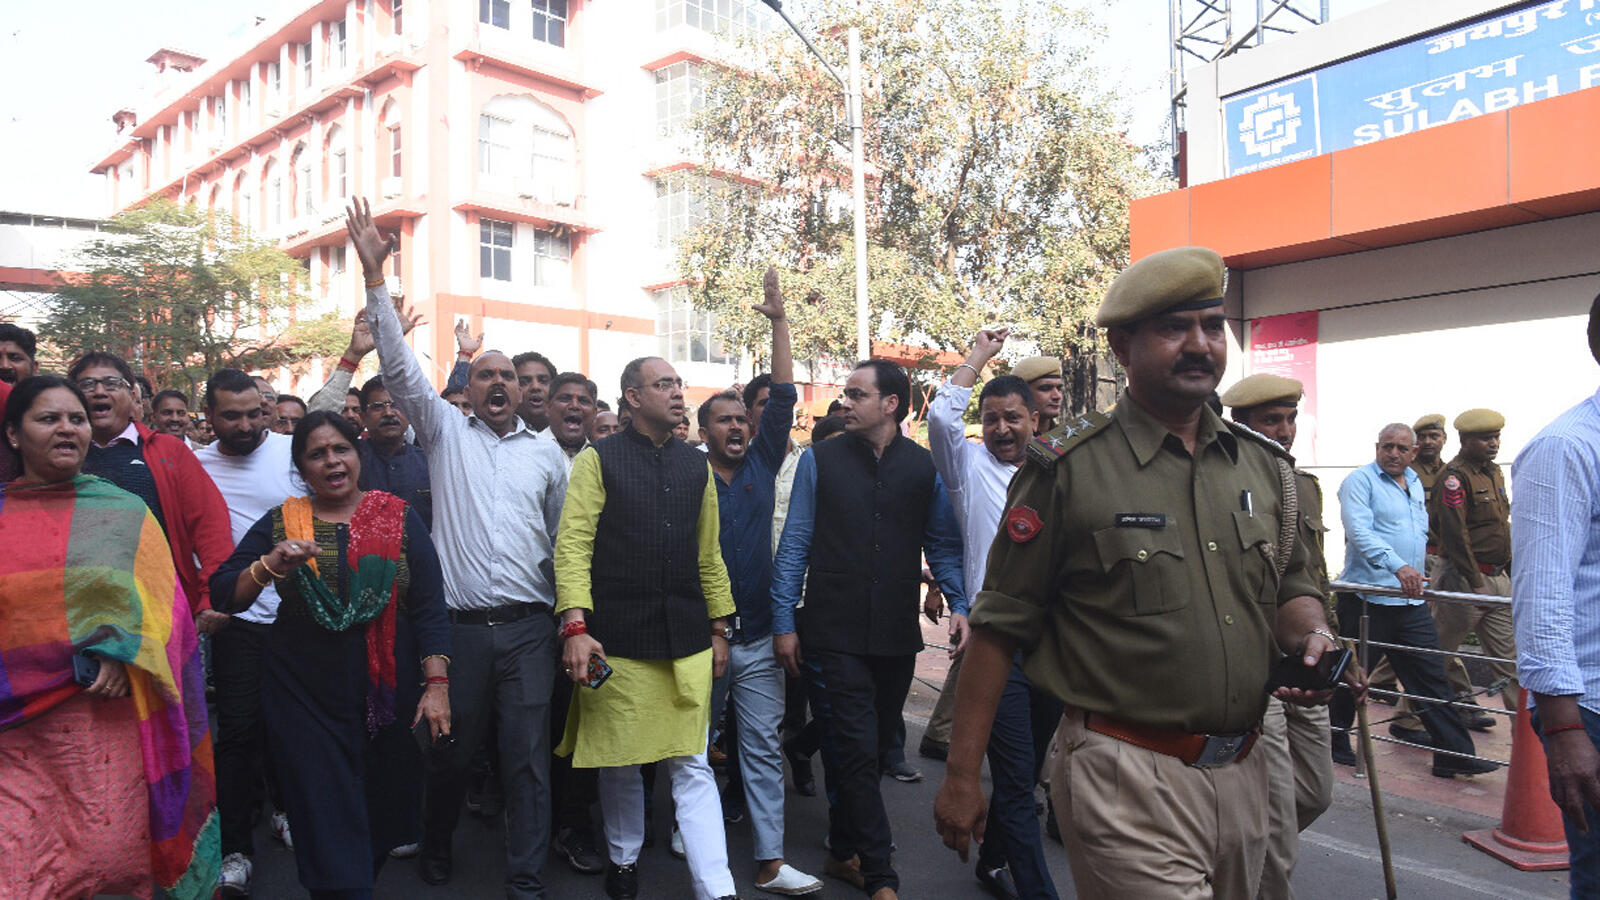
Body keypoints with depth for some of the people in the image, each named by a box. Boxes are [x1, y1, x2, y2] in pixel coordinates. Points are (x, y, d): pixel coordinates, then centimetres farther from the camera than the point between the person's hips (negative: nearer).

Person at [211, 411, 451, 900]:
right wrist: (269, 565, -19)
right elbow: (223, 594, 0)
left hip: (386, 694, 0)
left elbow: (430, 607, -4)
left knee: (385, 813, 12)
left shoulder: (398, 517, 0)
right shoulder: (280, 523, 4)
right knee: (328, 823, 1)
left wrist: (436, 684, -12)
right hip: (306, 696, 0)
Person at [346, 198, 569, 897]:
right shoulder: (445, 431, 7)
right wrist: (374, 276, -12)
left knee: (528, 756, 3)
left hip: (528, 624, 1)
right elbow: (399, 365, -4)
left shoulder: (546, 453, 11)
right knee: (450, 749, 13)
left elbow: (564, 537, 15)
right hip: (459, 623, -1)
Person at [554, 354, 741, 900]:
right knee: (619, 762, 12)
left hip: (687, 642, 3)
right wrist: (575, 626, -17)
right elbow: (572, 545, -7)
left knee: (692, 767, 2)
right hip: (618, 640, -2)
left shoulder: (696, 466, 12)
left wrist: (719, 628, 15)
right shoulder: (598, 460, -1)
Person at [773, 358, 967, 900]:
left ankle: (844, 852, 33)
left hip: (897, 636, 3)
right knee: (859, 753, -3)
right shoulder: (820, 460, 0)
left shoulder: (924, 467, 3)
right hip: (835, 634, -2)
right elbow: (794, 544, 2)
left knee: (872, 751, 14)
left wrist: (962, 606, -6)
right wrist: (784, 621, -1)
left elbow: (944, 545, 8)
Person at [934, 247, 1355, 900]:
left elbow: (1292, 586, 20)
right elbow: (1001, 625, -10)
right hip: (1127, 779, -6)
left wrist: (1312, 636, -5)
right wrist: (961, 773, -10)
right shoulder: (1069, 467, -11)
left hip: (1243, 773, 7)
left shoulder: (1264, 465, 8)